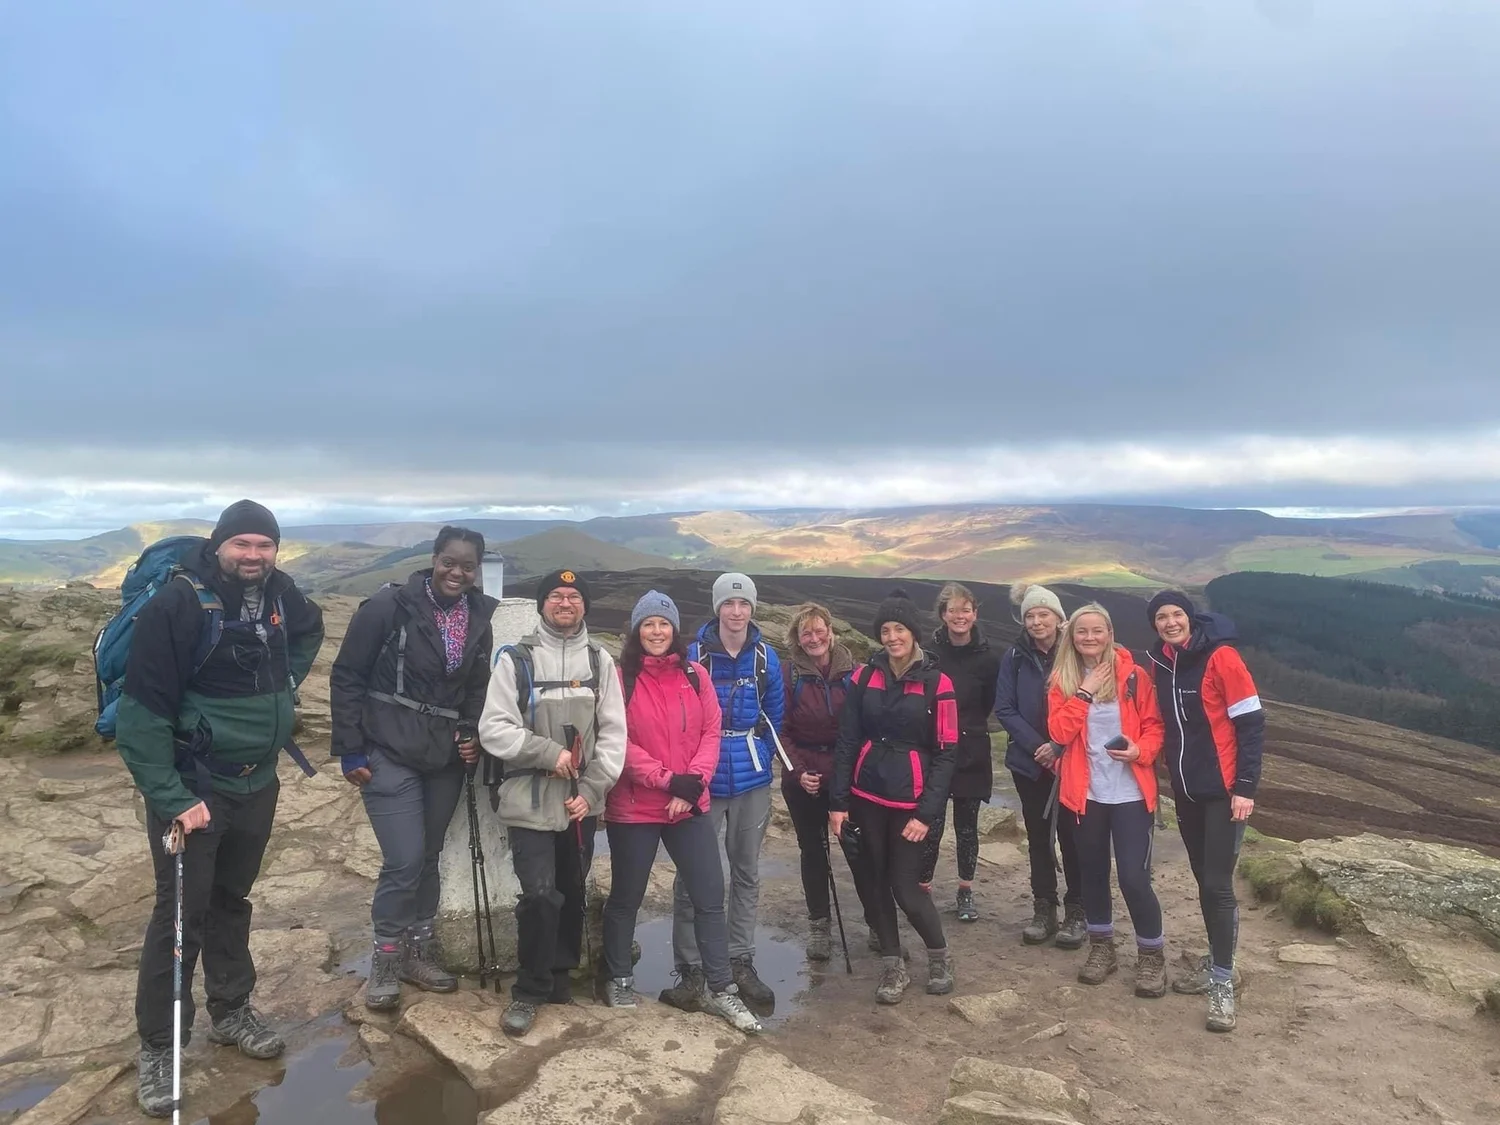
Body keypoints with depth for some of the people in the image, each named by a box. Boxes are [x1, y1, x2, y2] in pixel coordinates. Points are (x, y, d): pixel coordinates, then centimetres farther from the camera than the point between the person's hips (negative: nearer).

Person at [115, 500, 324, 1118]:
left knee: (232, 898, 19)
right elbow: (142, 713, -20)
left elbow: (309, 631, 23)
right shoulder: (179, 603, -20)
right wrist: (172, 799, -22)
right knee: (181, 911, 2)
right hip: (192, 786, -5)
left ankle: (232, 1011, 36)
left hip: (257, 782, 6)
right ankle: (157, 1046, 20)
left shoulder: (280, 594, -2)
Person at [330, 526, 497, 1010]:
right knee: (405, 860, -6)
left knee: (428, 857, 14)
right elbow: (346, 677, -7)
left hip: (445, 758, 5)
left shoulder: (479, 617, 2)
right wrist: (350, 750, -9)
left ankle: (418, 951, 31)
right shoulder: (390, 605, -12)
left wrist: (472, 733, -1)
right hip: (389, 754, -5)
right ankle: (385, 959, 16)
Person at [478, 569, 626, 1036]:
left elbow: (613, 733, 2)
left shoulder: (600, 661, 5)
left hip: (583, 802, 3)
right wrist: (549, 753, -16)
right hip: (531, 801, -3)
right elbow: (494, 729, -7)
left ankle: (560, 975, 33)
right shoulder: (516, 659, -3)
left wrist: (591, 790, -7)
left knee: (572, 893, 13)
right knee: (540, 895, -10)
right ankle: (529, 990, 11)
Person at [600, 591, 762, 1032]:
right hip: (633, 809, -3)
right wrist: (669, 780, -18)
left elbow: (711, 734, 2)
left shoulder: (696, 675, 4)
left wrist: (694, 782, -13)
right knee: (626, 898, 13)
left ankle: (719, 990, 19)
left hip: (689, 807, 4)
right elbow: (618, 743, -13)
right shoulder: (620, 677, -8)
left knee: (710, 896, 6)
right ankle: (619, 981, 33)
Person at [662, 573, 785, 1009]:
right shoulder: (694, 655, -8)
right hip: (702, 779, -3)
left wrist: (760, 758, 4)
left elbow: (774, 716, 10)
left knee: (746, 871, 12)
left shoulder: (766, 658, 1)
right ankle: (689, 968, 12)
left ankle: (741, 962, 25)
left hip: (751, 780, 3)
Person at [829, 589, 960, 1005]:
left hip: (910, 800, -3)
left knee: (905, 885, -1)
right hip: (866, 797, 3)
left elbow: (945, 754, -6)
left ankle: (939, 954, 27)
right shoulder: (864, 676, 1)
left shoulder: (936, 683, -7)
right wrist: (838, 801, -3)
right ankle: (893, 966, 26)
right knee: (873, 882, 9)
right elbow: (847, 741, 2)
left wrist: (927, 812, -12)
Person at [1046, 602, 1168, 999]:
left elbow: (1154, 725, -1)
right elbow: (1059, 732, -8)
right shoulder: (1062, 681, 2)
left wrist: (1140, 751, -19)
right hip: (1086, 793, 3)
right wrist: (1084, 693, -14)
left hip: (1131, 793, -2)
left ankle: (1152, 955, 18)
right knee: (1092, 872, 14)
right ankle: (1101, 947, 34)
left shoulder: (1134, 676, -3)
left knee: (1133, 876, -5)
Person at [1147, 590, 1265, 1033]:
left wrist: (1246, 787, -15)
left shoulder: (1220, 657, -13)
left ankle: (1222, 982, 6)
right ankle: (1215, 961, 29)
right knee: (1204, 881, 15)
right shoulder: (1160, 663, 4)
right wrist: (1171, 773, 10)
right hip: (1186, 791, 6)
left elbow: (1251, 724, -13)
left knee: (1218, 885, -4)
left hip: (1223, 791, -6)